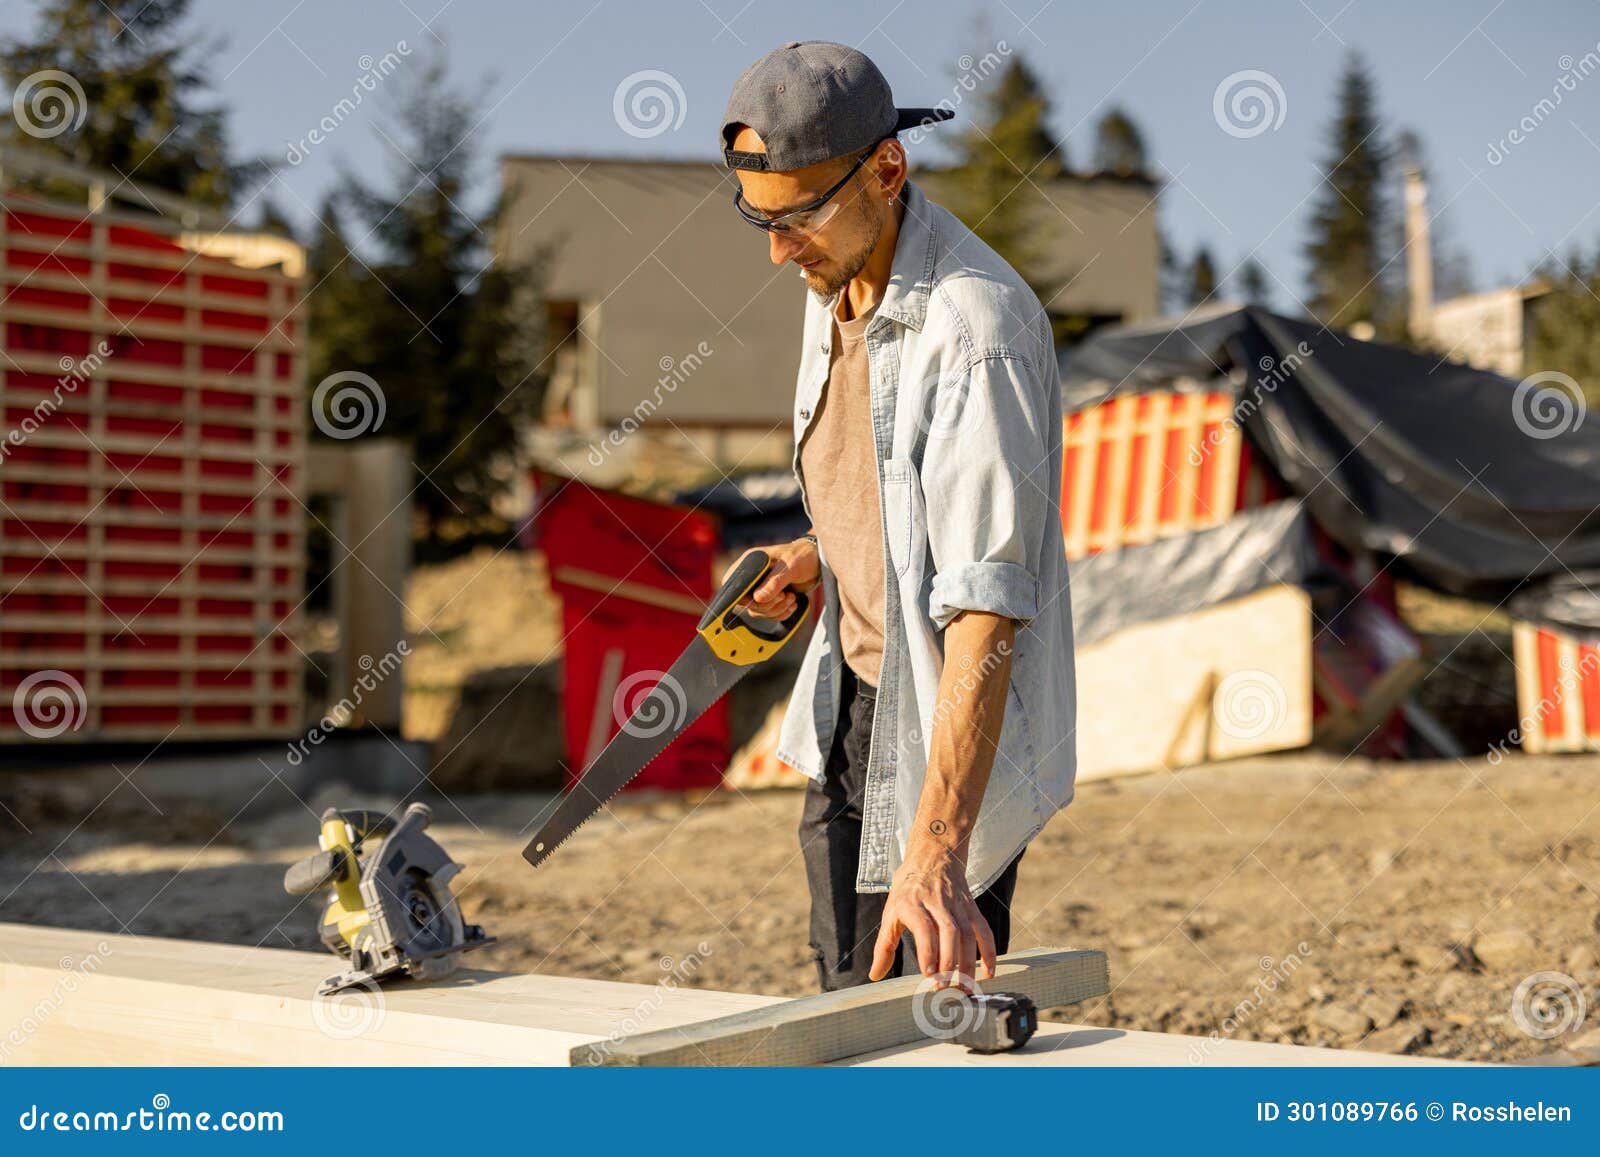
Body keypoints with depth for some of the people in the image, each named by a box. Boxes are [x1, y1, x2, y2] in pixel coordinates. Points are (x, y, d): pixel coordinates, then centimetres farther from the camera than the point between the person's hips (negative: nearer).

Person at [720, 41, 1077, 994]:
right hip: (850, 705, 8)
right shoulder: (837, 282, 4)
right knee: (849, 1015, 14)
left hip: (953, 726, -8)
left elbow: (985, 610, -31)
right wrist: (819, 558, 1)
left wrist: (933, 855, -36)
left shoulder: (975, 325, -25)